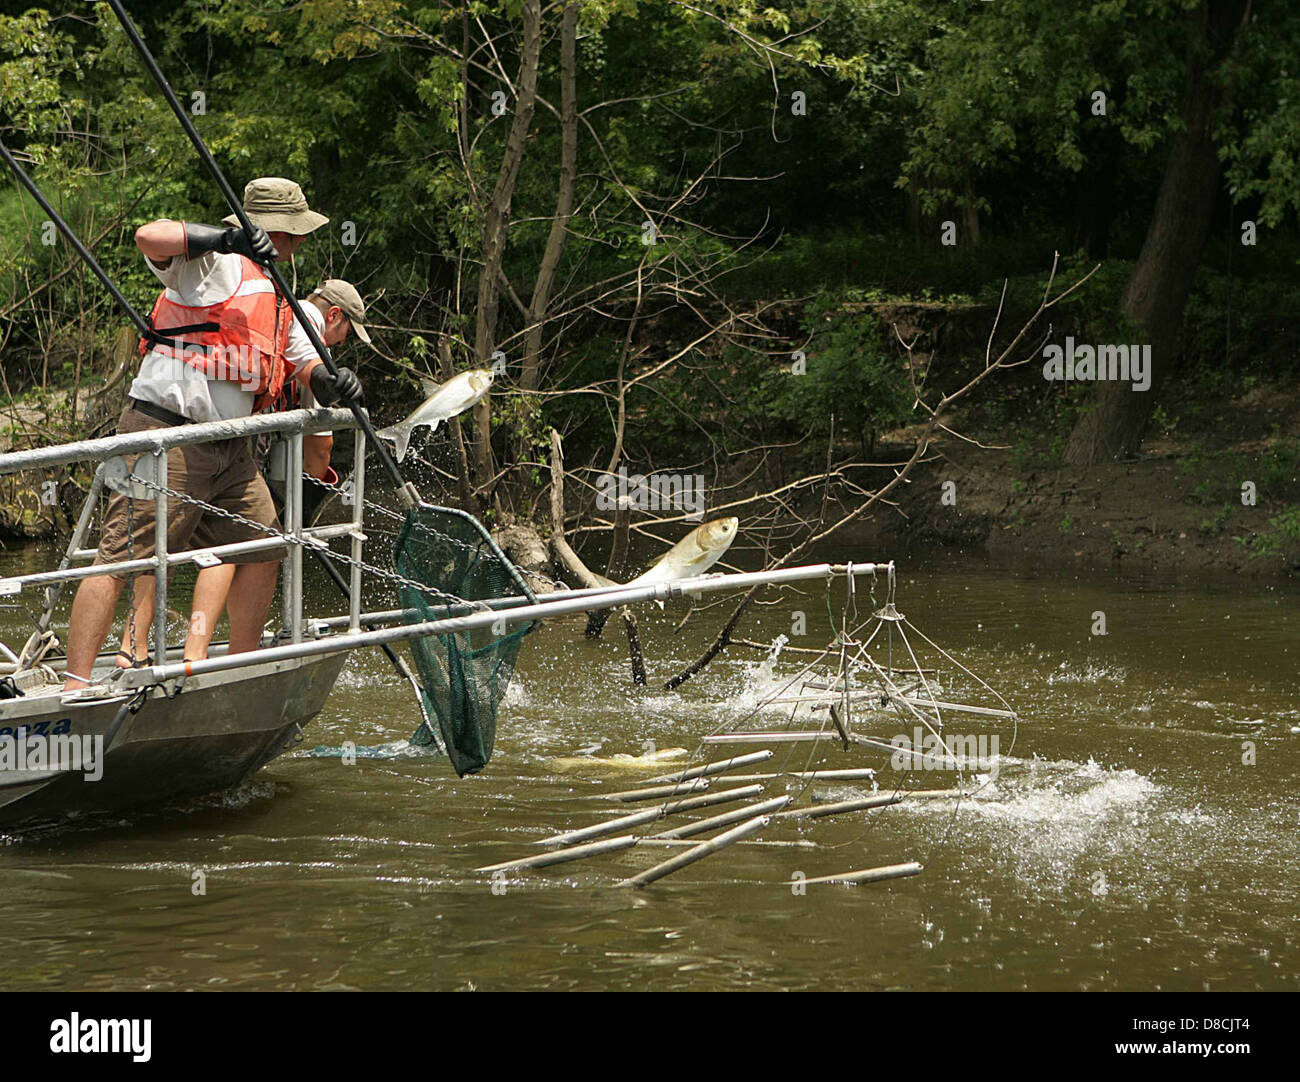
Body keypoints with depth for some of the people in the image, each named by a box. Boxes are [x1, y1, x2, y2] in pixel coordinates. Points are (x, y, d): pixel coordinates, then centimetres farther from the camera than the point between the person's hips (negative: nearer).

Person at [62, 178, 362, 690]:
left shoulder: (276, 298, 22)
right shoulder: (217, 264, -7)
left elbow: (300, 360, 18)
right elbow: (150, 237, -23)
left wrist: (328, 379, -6)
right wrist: (224, 238, -34)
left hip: (229, 447, 10)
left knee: (262, 548, 12)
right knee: (124, 557, -13)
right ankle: (75, 683, -17)